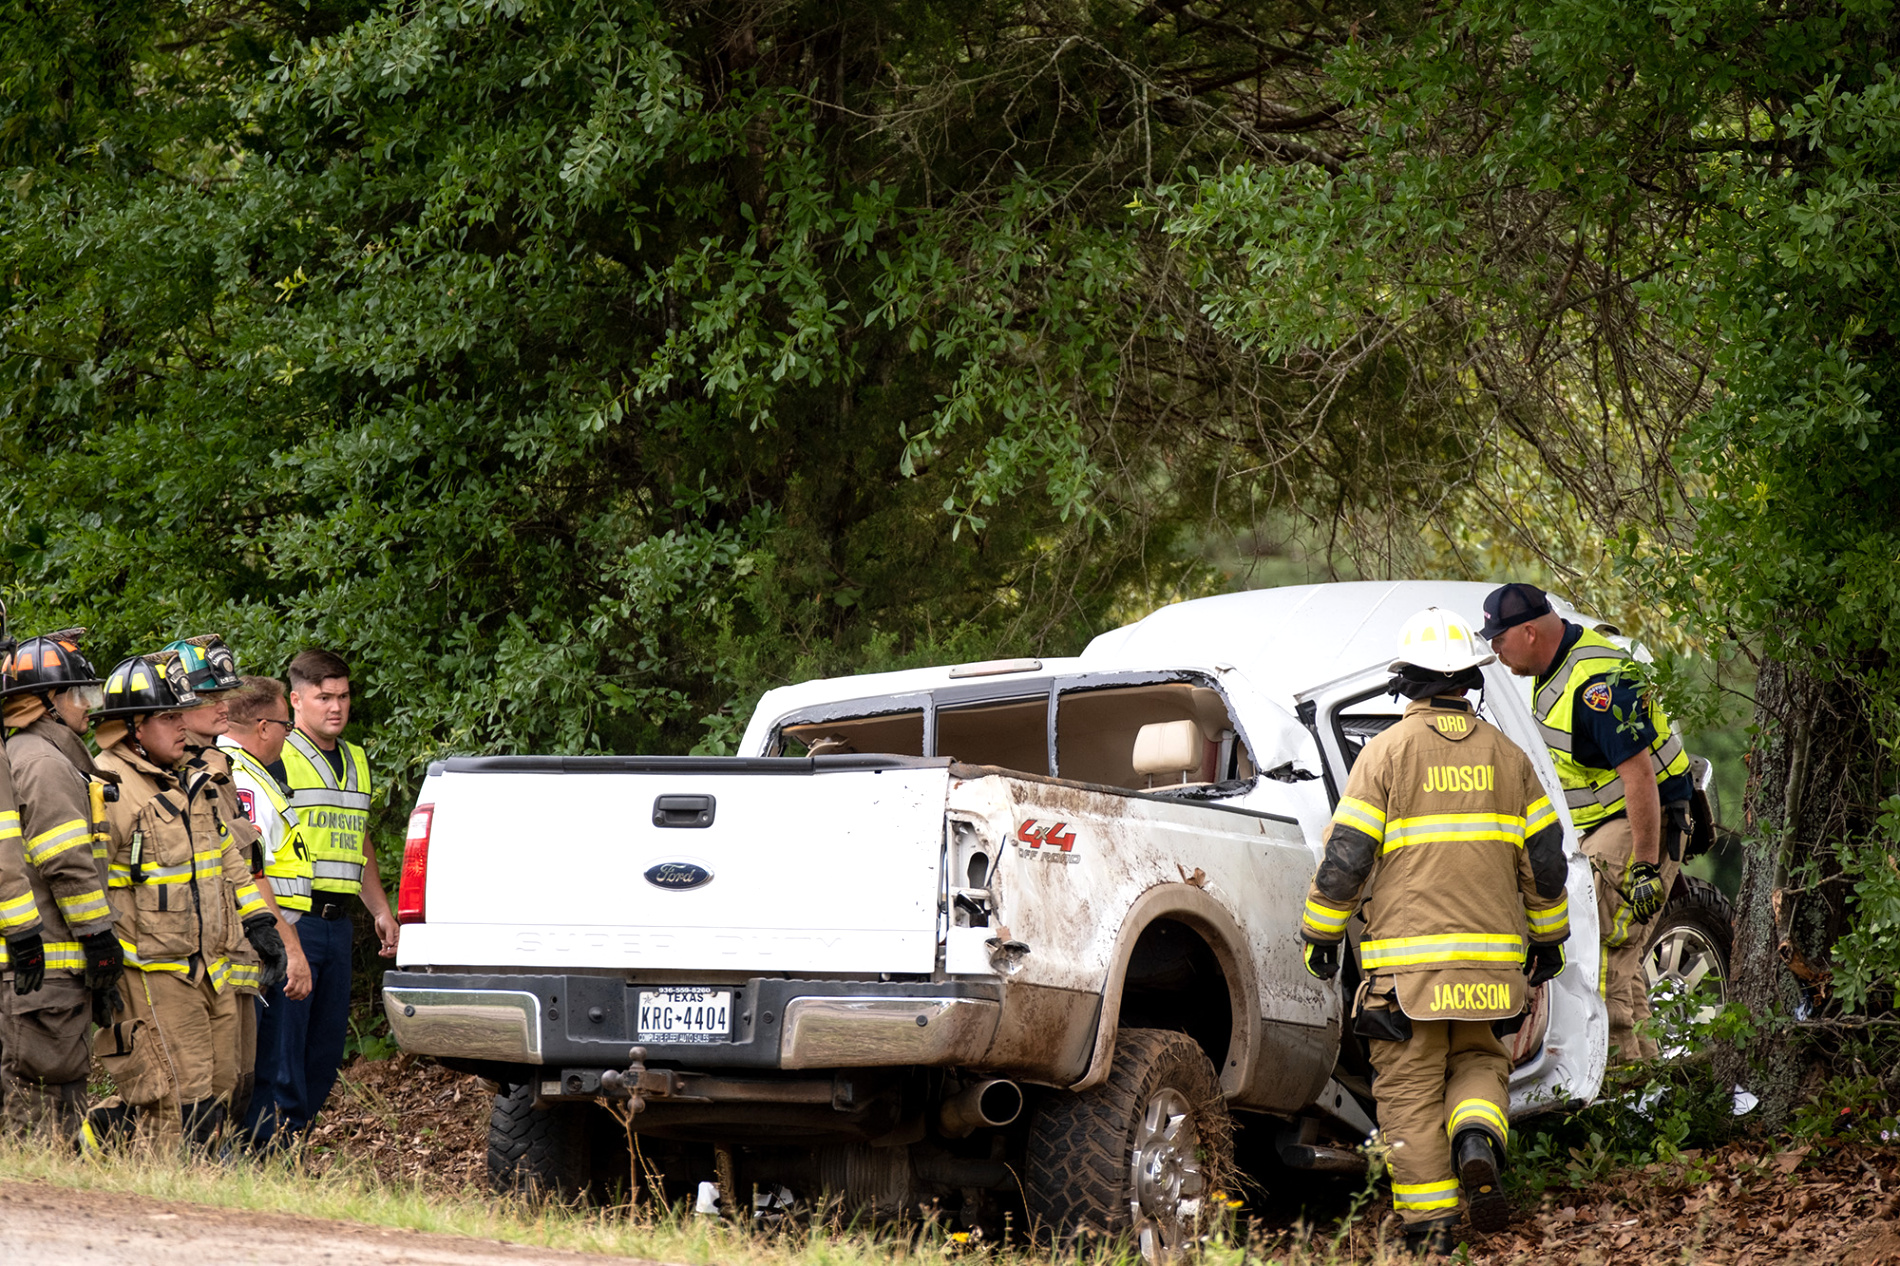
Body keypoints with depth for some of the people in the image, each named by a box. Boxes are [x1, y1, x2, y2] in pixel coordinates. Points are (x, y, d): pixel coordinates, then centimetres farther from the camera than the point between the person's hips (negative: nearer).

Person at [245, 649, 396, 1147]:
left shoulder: (357, 762, 20)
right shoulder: (276, 759, -4)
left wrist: (380, 910, 20)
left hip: (337, 923, 8)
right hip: (290, 920, -8)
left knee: (325, 1055, 7)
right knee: (280, 1051, -9)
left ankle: (292, 1137, 13)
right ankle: (267, 1151, -9)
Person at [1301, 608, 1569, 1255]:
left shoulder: (1388, 752, -3)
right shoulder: (1504, 754, 8)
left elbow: (1347, 853, -6)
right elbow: (1544, 856, 11)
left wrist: (1321, 933, 5)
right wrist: (1547, 937, 23)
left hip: (1406, 955, -3)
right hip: (1489, 953, 3)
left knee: (1411, 1087, 3)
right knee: (1479, 1059, 21)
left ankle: (1429, 1226, 0)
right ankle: (1477, 1139, -10)